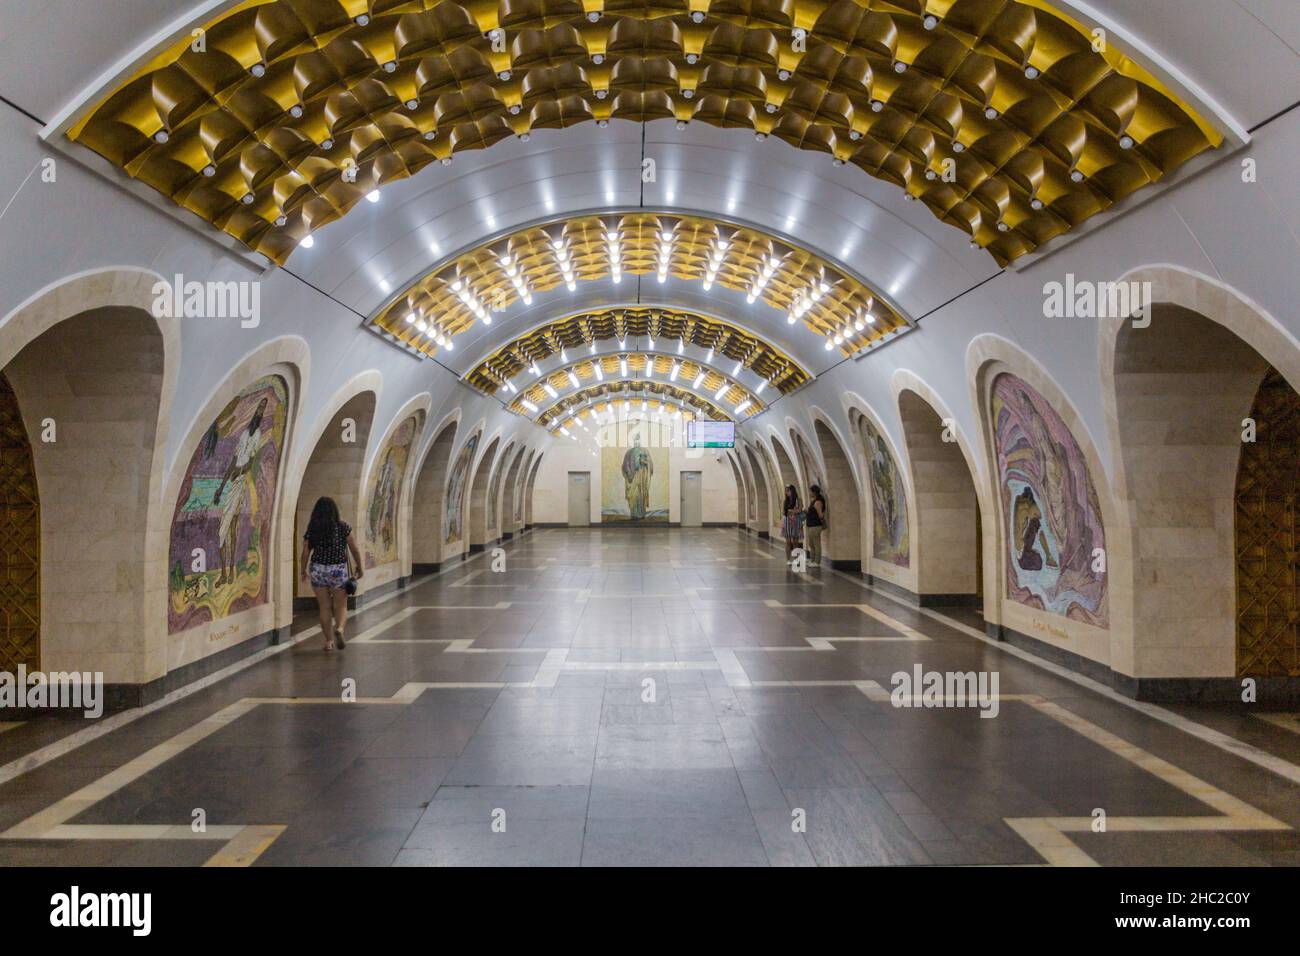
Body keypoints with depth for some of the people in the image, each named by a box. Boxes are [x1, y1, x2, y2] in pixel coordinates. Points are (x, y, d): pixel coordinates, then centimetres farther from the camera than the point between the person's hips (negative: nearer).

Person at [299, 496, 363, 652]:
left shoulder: (311, 530, -2)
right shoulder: (343, 527, -6)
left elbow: (305, 554, 0)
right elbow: (354, 550, -3)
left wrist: (304, 572, 16)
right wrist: (359, 567, 10)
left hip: (317, 570, 1)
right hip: (339, 570, -1)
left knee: (324, 607, 11)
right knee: (341, 606, 9)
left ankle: (329, 641, 14)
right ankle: (339, 628, -18)